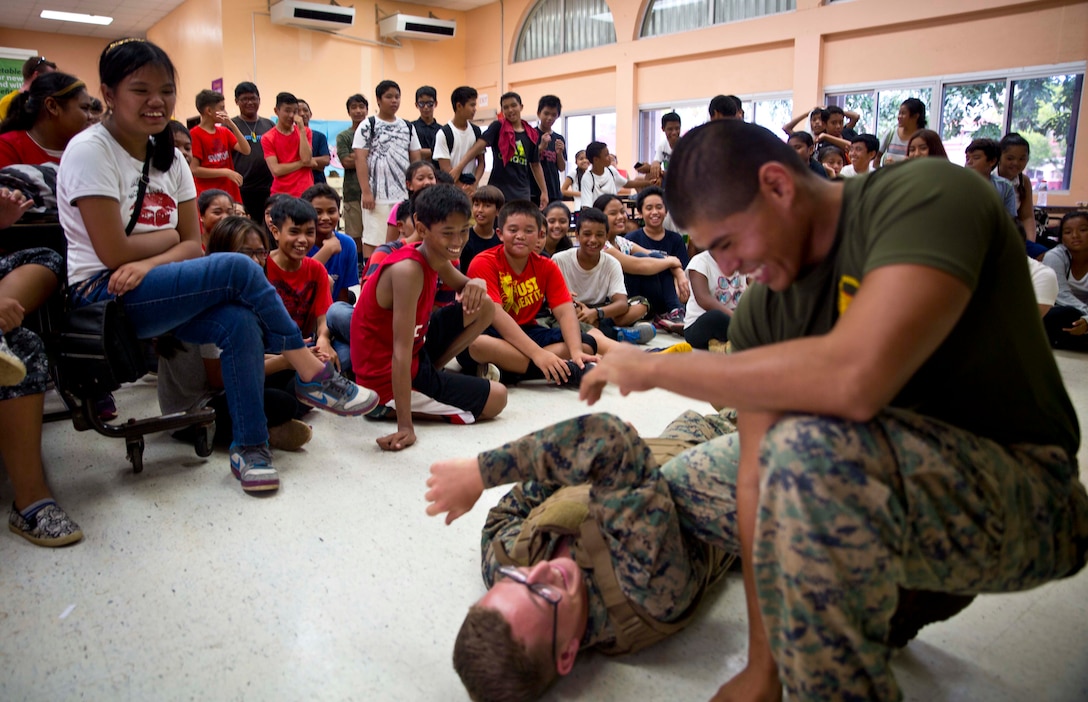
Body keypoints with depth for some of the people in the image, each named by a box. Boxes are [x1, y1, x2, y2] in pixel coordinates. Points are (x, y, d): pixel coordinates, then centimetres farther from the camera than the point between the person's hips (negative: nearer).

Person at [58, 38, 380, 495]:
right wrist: (168, 238, -2)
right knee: (238, 268, -25)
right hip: (102, 297, -6)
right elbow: (113, 253, -18)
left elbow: (193, 245, 4)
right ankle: (313, 377, -14)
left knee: (240, 322, -25)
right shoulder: (90, 150, -11)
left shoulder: (169, 157, 9)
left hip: (156, 293, 6)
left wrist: (149, 262, -15)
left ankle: (250, 445, -15)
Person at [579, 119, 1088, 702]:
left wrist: (656, 367, -27)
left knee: (805, 446, -36)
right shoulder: (762, 309, -4)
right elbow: (758, 476, -8)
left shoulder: (925, 195, -22)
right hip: (893, 475, 7)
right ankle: (897, 590, 17)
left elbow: (854, 378, -40)